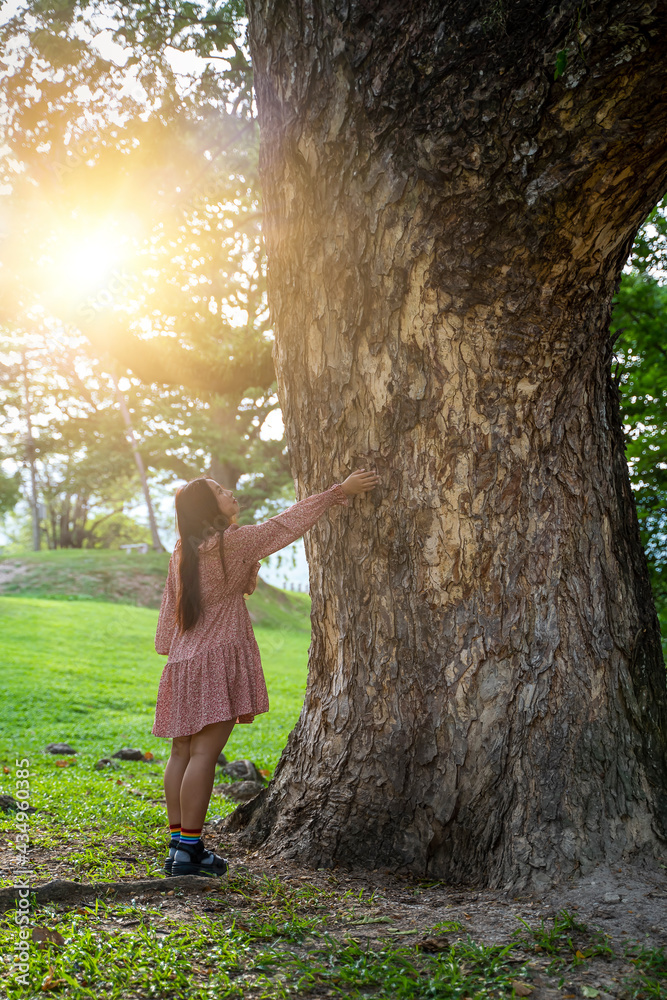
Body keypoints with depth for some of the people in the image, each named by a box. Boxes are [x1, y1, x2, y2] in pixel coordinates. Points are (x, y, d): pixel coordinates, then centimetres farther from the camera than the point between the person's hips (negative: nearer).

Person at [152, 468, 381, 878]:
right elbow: (289, 522, -6)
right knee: (204, 753, -7)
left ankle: (178, 845, 15)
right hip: (218, 660, -8)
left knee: (183, 752, 9)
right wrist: (342, 490, 0)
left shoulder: (183, 551, 10)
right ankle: (190, 850, -6)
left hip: (184, 662, 8)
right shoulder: (232, 542, -10)